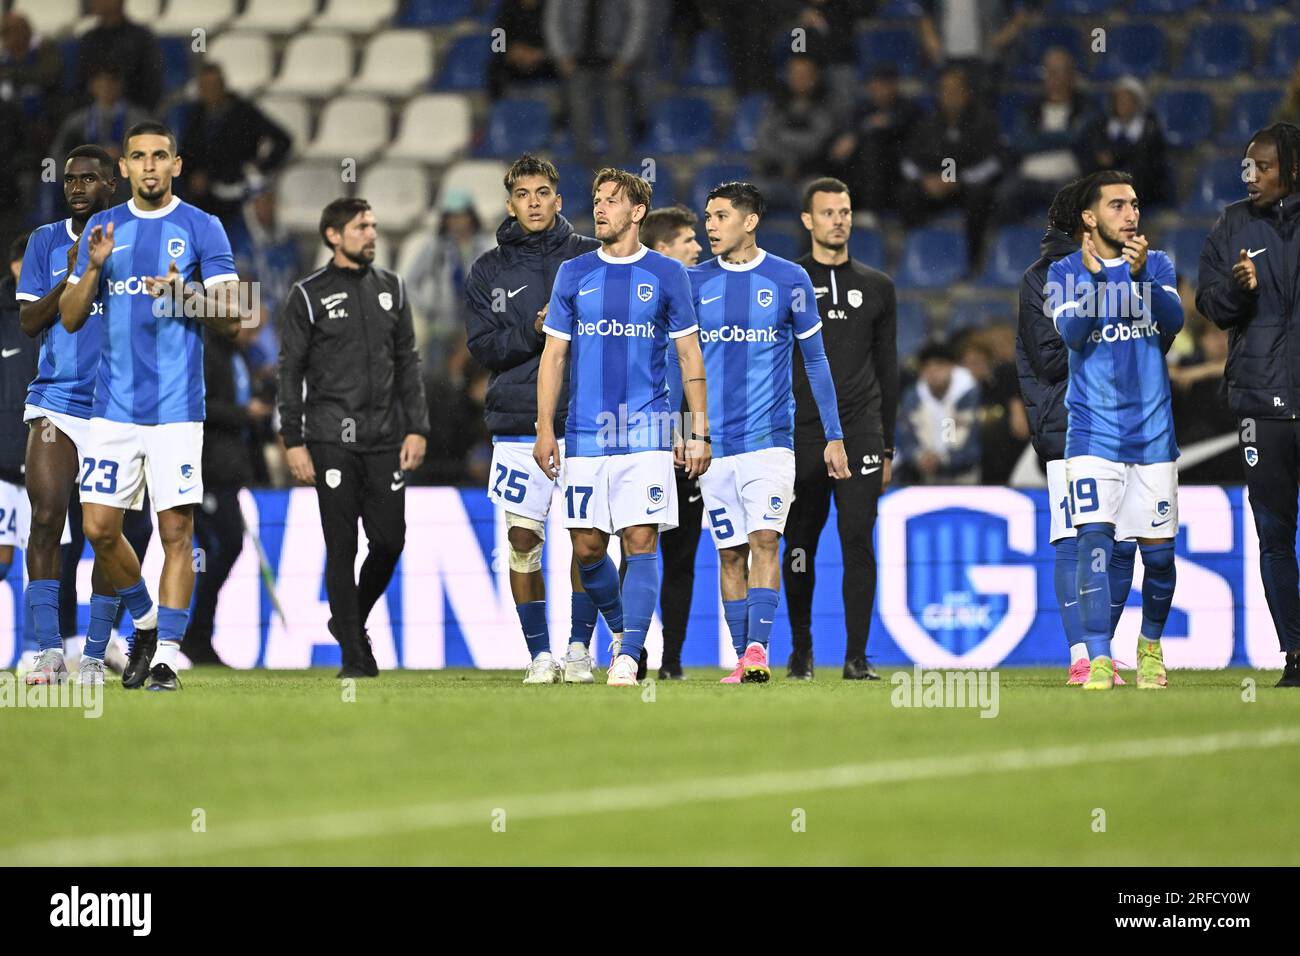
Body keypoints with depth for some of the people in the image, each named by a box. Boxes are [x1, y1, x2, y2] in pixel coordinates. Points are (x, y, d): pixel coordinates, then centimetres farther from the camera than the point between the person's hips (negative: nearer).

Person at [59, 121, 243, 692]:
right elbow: (70, 319, 11)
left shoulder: (202, 229, 2)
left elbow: (230, 317, -1)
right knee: (99, 528, 0)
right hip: (112, 404, 3)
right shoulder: (103, 228, 11)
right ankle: (145, 621, 24)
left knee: (176, 531, -6)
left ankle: (167, 656, -1)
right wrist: (94, 267, -7)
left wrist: (186, 296, -20)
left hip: (176, 405, -3)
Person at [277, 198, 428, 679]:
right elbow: (290, 372, -1)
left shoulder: (391, 288, 10)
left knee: (390, 540, 1)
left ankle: (352, 619, 26)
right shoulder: (309, 296, -2)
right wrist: (293, 441, -7)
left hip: (385, 440, 4)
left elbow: (408, 363, 12)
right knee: (342, 547, -3)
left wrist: (417, 428, 4)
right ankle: (354, 653, 3)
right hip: (332, 439, -4)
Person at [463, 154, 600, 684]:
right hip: (518, 422, 1)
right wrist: (534, 331, -13)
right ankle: (539, 654, 7)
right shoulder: (488, 270, 9)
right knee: (523, 540, -1)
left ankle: (580, 648, 9)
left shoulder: (590, 258, 5)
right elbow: (483, 346, 1)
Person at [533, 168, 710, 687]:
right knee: (586, 547, 3)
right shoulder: (574, 273, 8)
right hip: (585, 434, 2)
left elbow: (690, 356, 6)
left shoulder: (666, 274, 3)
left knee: (641, 542, -11)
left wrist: (699, 433, 1)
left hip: (645, 432, -2)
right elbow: (553, 354, 9)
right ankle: (622, 629, 26)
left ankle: (629, 655, -12)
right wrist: (545, 429, 2)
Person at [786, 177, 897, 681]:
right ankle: (801, 650, 16)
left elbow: (887, 370, 14)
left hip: (861, 436, 1)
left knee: (859, 543, -6)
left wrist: (887, 446, 9)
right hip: (801, 436, -1)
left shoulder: (876, 287, 11)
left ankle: (857, 656, -3)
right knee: (800, 548, 3)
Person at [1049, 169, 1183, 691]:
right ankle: (1099, 661, -18)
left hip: (1153, 431, 2)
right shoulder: (1065, 272, 1)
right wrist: (1093, 276, -28)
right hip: (1093, 431, -2)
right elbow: (1071, 332, -14)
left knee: (1158, 552, 5)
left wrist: (1141, 274, -27)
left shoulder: (1157, 264, 6)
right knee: (1094, 540, -17)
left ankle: (1150, 645, 29)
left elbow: (1173, 320, -11)